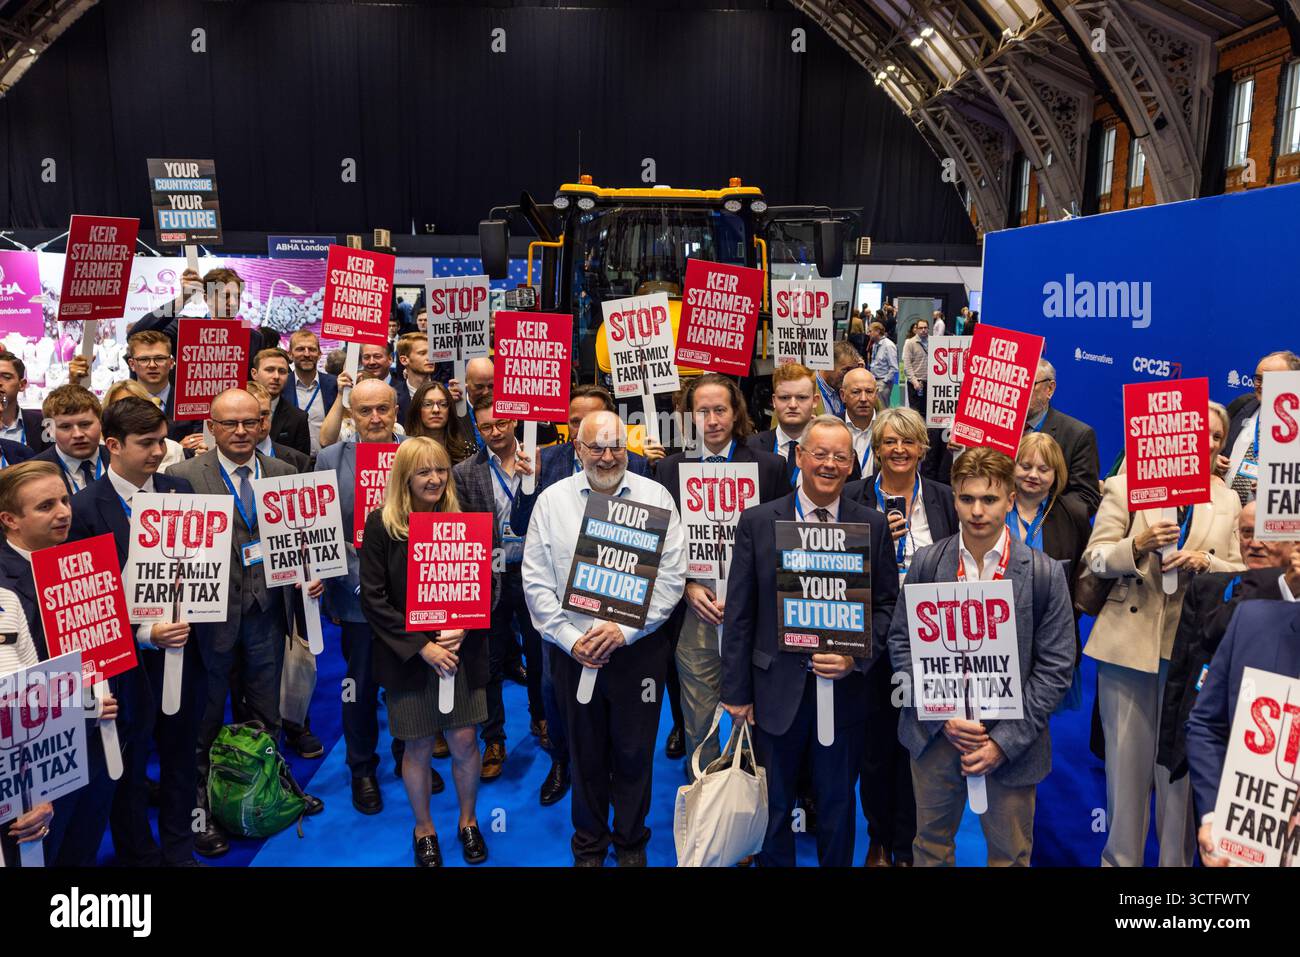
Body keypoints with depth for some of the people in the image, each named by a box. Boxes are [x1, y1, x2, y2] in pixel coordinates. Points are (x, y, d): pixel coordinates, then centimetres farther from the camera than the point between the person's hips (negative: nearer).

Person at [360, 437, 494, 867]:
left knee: (464, 742, 6)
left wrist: (462, 628, -13)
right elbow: (373, 599, -8)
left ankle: (468, 820, 30)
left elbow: (487, 587, 4)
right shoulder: (381, 524, -6)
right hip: (408, 656, -1)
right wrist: (422, 646, -13)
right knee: (419, 747, 8)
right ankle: (424, 828, 31)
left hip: (462, 653, 2)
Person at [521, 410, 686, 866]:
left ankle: (631, 842, 33)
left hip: (638, 649, -1)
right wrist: (570, 638, -9)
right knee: (586, 754, 14)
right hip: (573, 651, 1)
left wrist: (625, 629, -14)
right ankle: (589, 845, 34)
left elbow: (671, 575, -6)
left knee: (634, 754, 11)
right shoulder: (552, 500, 0)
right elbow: (536, 580, -1)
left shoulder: (656, 497, -3)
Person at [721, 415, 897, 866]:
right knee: (773, 804, 16)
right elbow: (740, 612, -3)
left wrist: (857, 656, -14)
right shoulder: (757, 521, -5)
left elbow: (887, 603, 3)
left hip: (845, 688, 1)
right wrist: (736, 690, -4)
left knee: (837, 804, 18)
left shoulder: (873, 525, -1)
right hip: (777, 688, -1)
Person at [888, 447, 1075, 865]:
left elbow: (1055, 669, -8)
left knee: (1010, 854, 14)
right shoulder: (927, 563, -3)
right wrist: (943, 712, -11)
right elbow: (901, 642, 0)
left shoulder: (1044, 573, -9)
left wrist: (1005, 740, -13)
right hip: (936, 732, 2)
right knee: (931, 845, 18)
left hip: (1011, 743, -2)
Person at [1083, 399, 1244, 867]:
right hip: (1130, 640, -2)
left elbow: (1236, 574, 10)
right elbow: (1095, 558, -1)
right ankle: (1121, 859, 19)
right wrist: (1138, 546, -19)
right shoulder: (1125, 486, 3)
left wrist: (1205, 562, -11)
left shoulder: (1227, 501, 11)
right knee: (1126, 760, 6)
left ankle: (1177, 860, 21)